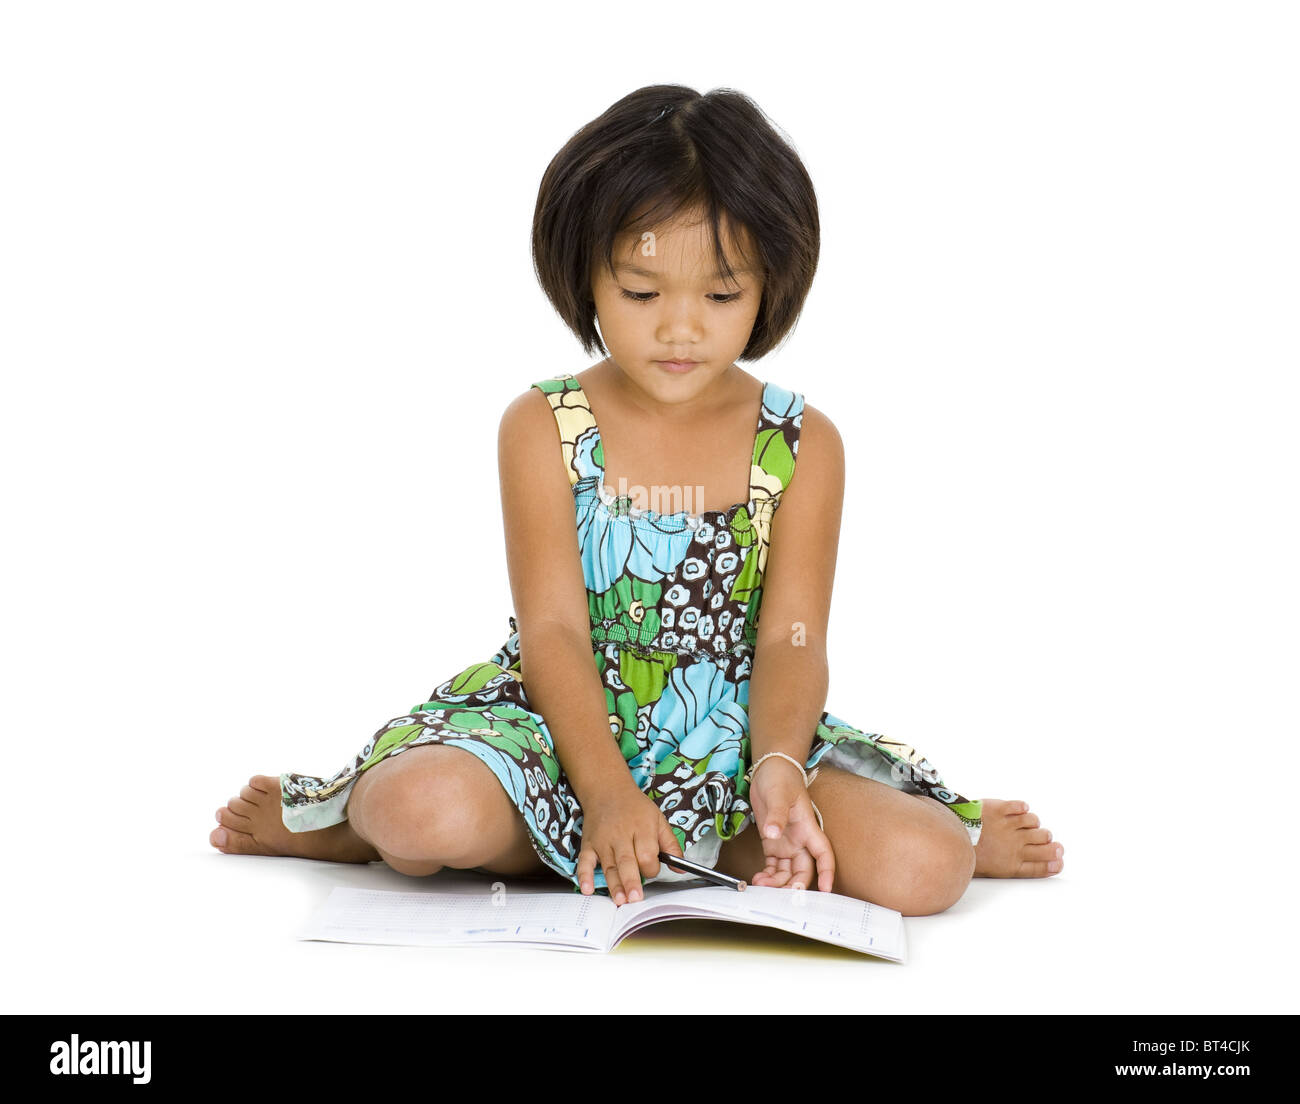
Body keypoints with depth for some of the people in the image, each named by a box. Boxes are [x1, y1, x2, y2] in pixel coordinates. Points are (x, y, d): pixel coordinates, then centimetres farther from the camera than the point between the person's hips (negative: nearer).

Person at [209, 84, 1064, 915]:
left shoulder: (803, 445, 0)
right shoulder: (544, 429, -3)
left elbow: (791, 639, -6)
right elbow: (552, 630, -11)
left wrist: (779, 769, -26)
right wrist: (608, 793, -24)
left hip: (736, 740, 1)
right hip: (565, 727, -1)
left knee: (918, 869, -24)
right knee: (430, 811, -32)